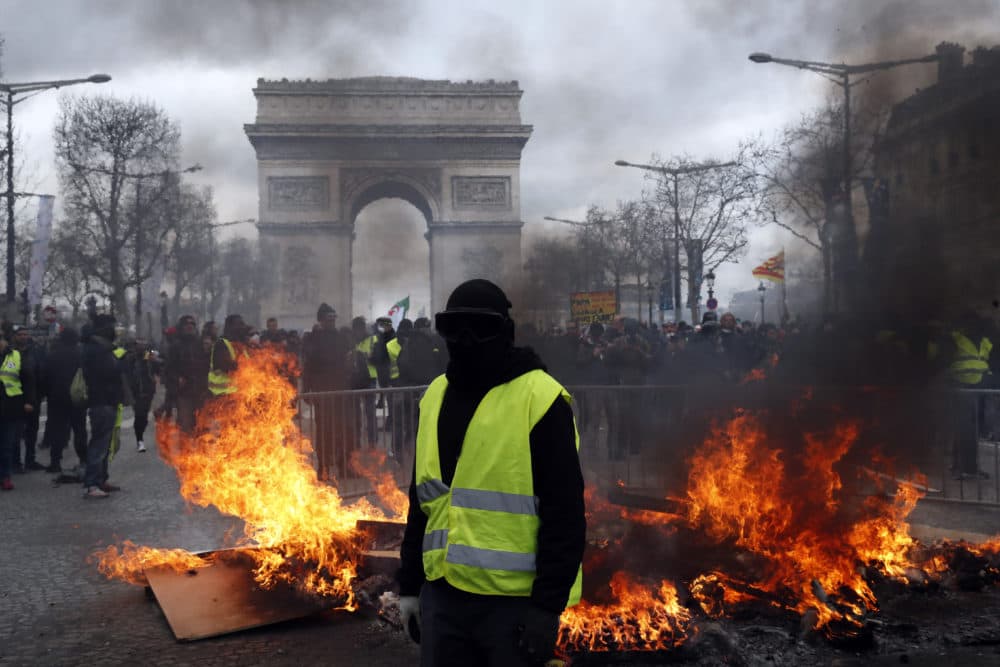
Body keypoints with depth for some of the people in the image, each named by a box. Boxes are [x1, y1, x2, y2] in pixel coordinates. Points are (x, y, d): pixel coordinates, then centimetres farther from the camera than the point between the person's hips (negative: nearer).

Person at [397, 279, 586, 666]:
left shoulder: (539, 398, -11)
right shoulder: (435, 397, 10)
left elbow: (564, 515, -13)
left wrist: (547, 605, -15)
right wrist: (409, 584, 15)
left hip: (515, 600, -6)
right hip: (442, 595, 6)